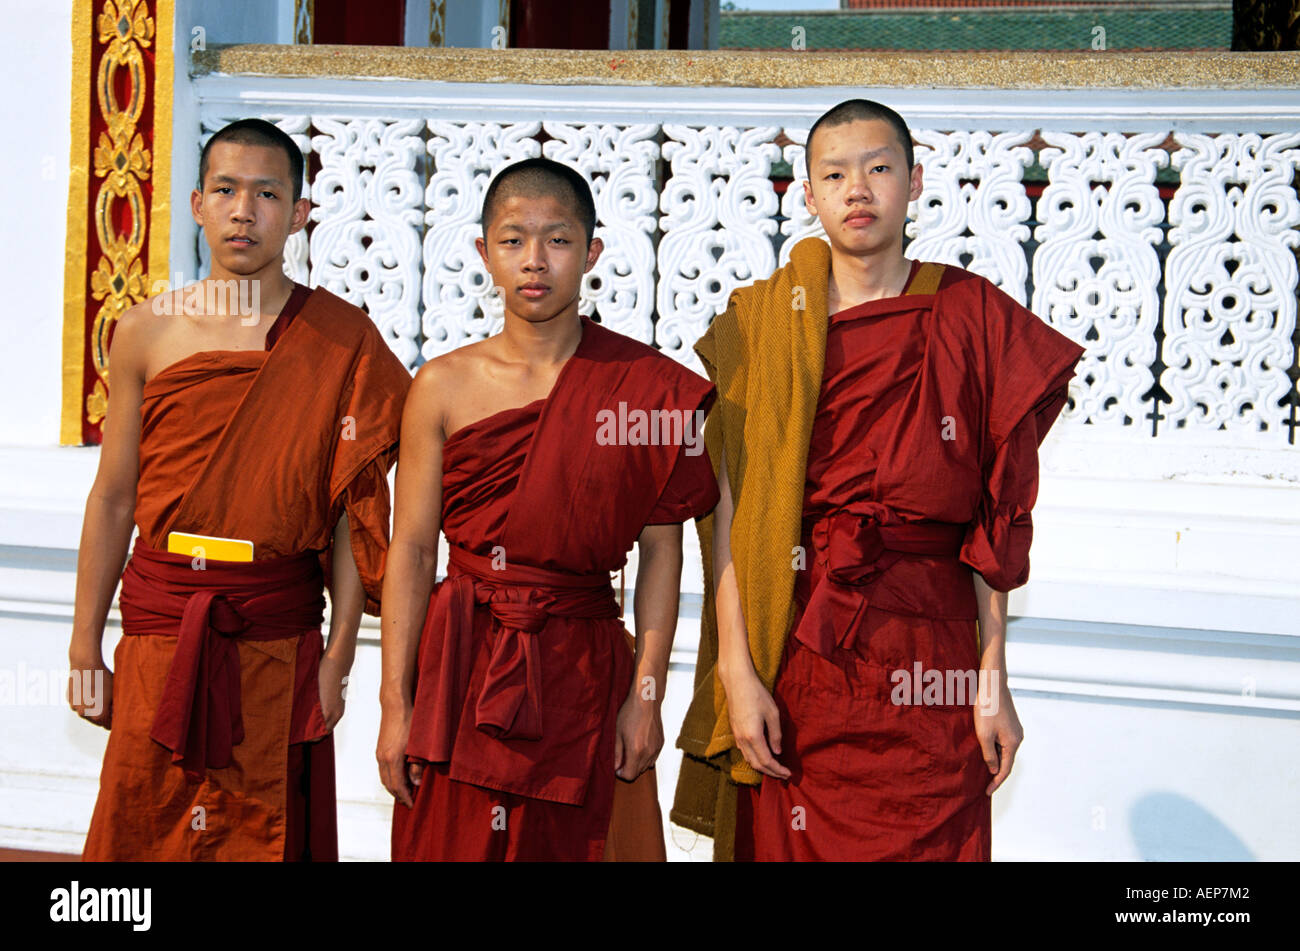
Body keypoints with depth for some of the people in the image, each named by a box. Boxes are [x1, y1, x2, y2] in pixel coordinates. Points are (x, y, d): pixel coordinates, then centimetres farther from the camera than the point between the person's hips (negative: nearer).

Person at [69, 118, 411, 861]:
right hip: (160, 622, 2)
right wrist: (85, 649, 6)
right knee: (141, 829, 8)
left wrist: (340, 654, -5)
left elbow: (352, 512, -3)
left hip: (278, 632, -1)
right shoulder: (147, 332, 2)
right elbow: (113, 498, 5)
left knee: (264, 830, 8)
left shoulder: (342, 341, -3)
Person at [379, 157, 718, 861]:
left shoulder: (644, 386, -2)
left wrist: (646, 693, -5)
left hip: (582, 671, 0)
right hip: (462, 667, 1)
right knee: (456, 844, 7)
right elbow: (412, 548, 1)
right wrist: (395, 705, -1)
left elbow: (660, 550, -1)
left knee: (572, 846, 7)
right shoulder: (444, 386, 0)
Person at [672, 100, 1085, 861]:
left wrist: (993, 680, -1)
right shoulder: (760, 325, 3)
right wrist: (738, 672, -11)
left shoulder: (973, 321, 3)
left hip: (926, 663, 0)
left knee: (926, 842, 1)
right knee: (785, 843, 6)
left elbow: (994, 522, 2)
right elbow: (726, 509, -3)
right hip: (790, 648, 0)